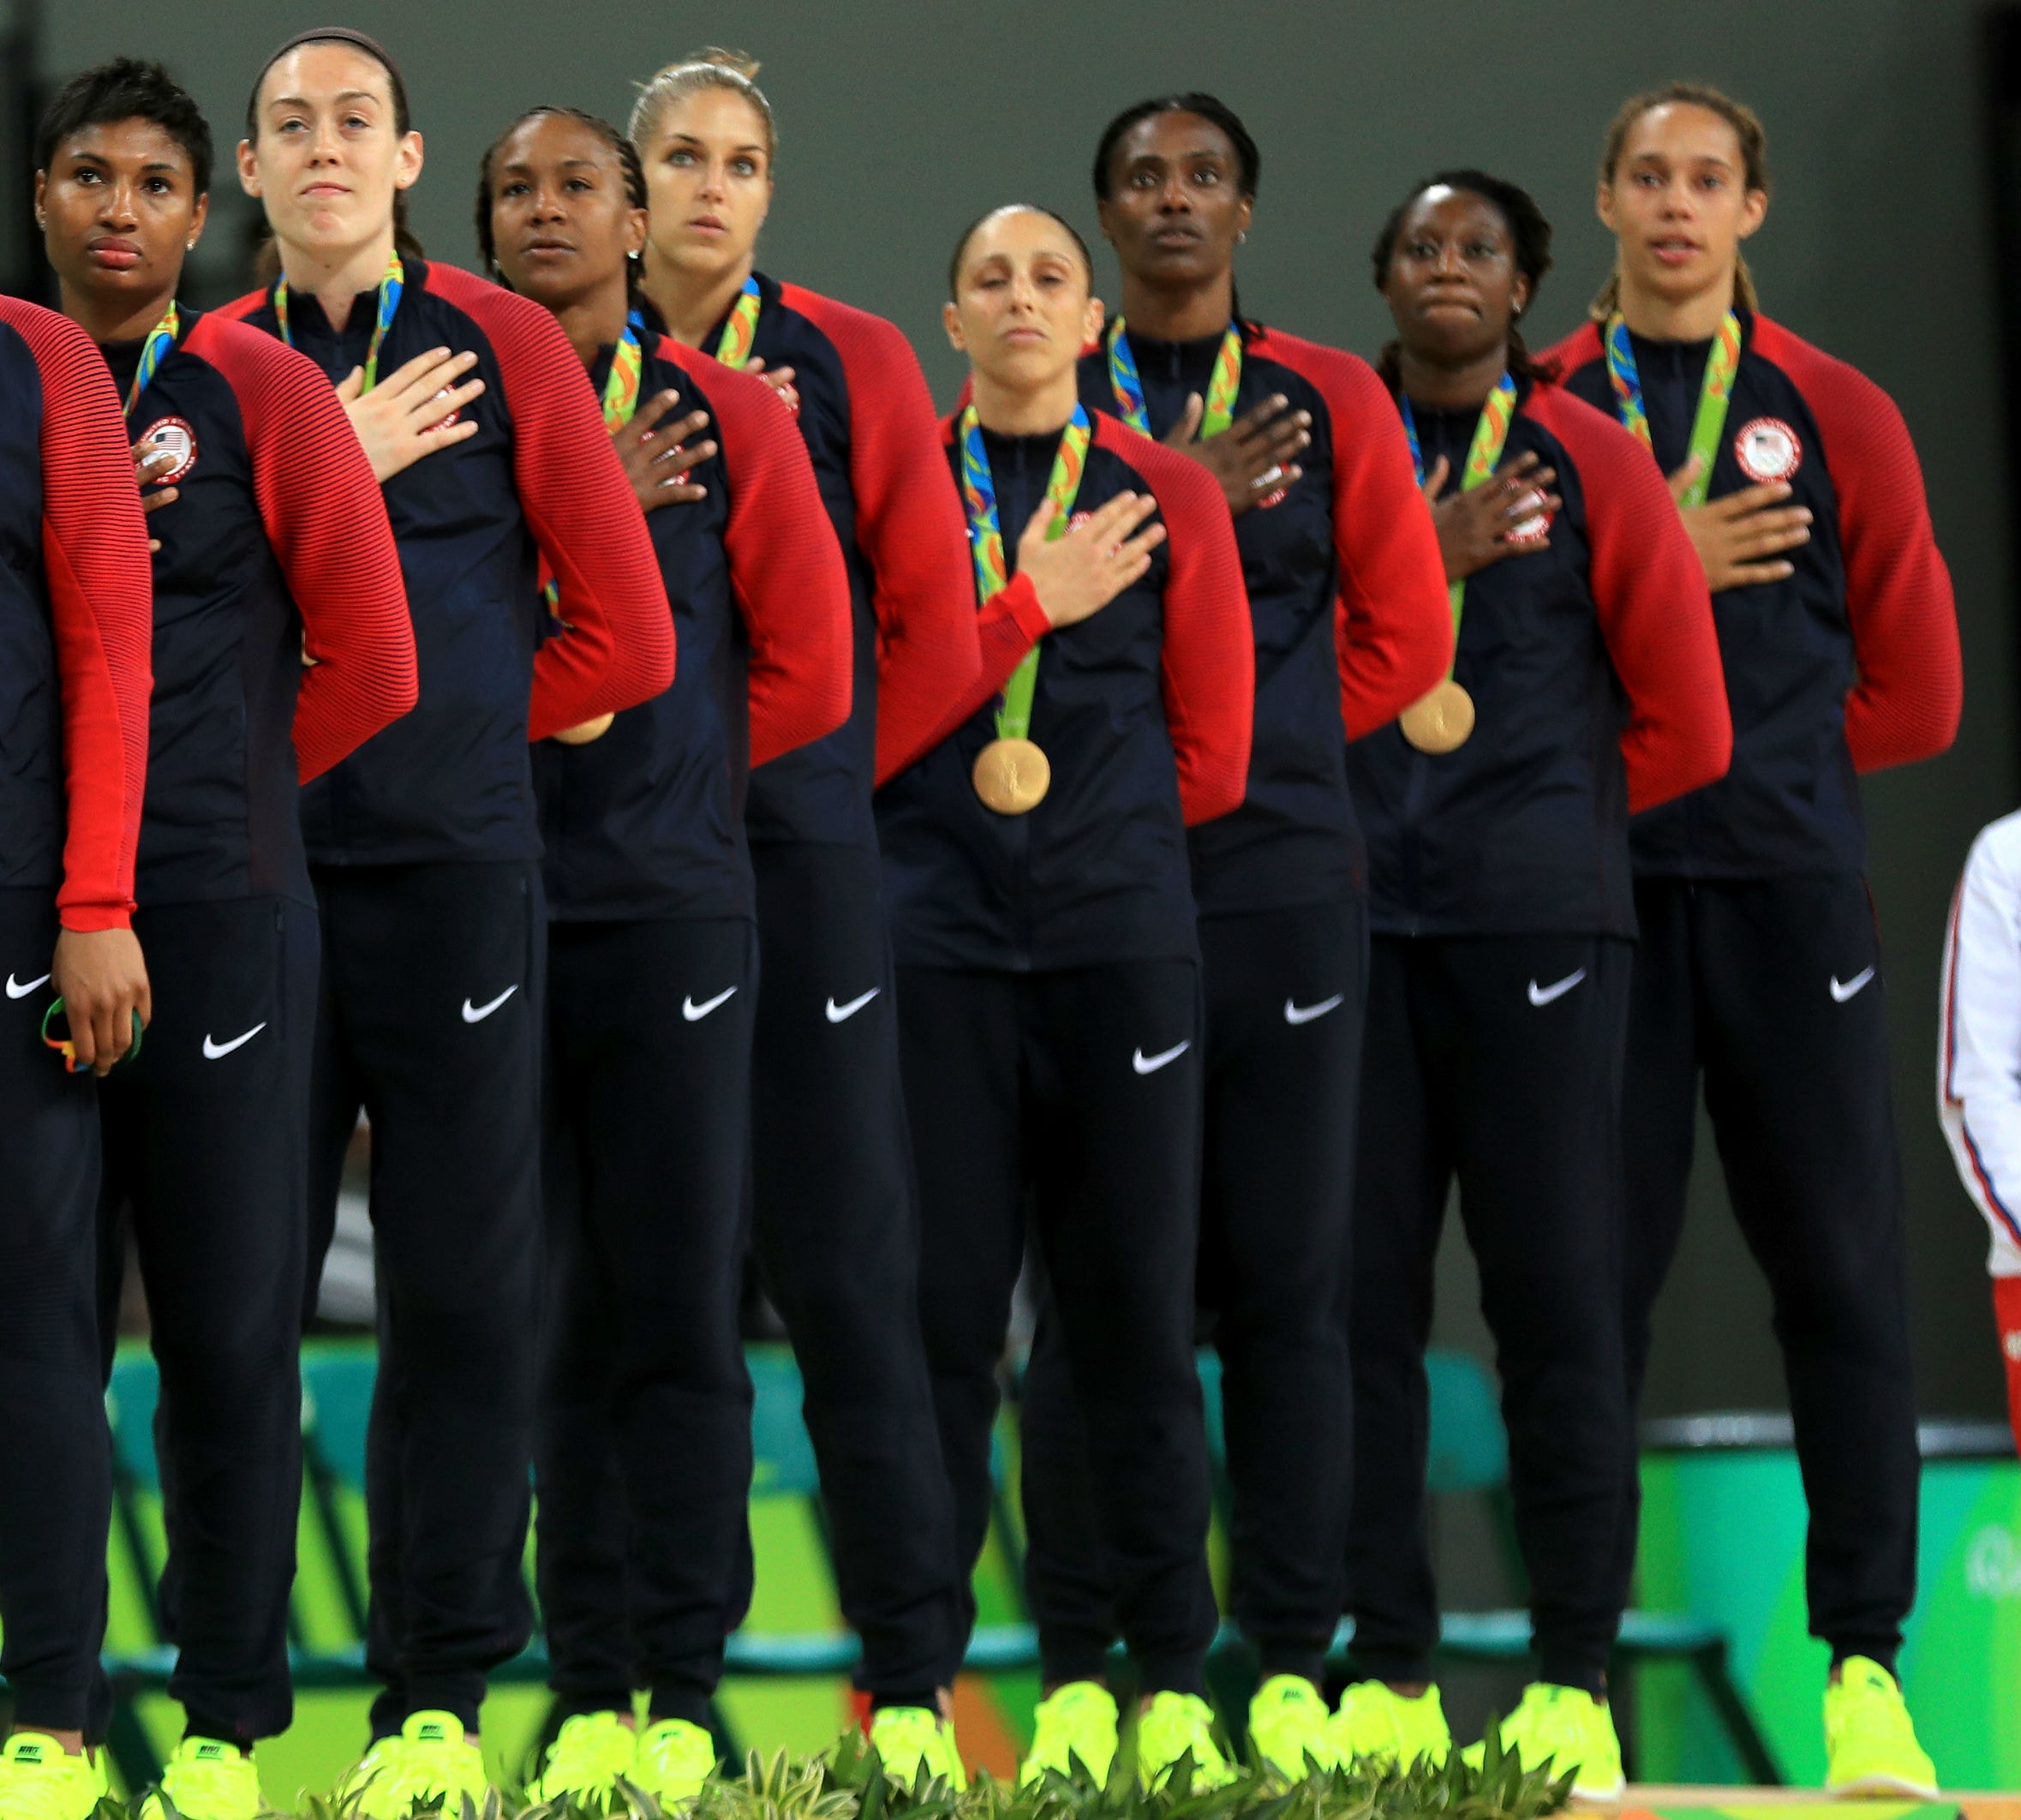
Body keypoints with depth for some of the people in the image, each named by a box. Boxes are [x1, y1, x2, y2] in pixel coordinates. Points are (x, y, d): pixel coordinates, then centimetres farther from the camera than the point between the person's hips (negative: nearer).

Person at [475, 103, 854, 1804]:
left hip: (672, 910, -1)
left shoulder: (732, 421, 5)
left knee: (678, 1310, -2)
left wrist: (656, 774, 8)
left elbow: (810, 673, 8)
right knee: (528, 1312, 2)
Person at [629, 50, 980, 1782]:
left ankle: (913, 1677, 0)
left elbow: (936, 628, 5)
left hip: (807, 855, -2)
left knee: (847, 1263, -3)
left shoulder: (854, 365, 3)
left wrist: (825, 776, 7)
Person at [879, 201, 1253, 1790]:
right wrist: (1034, 605, -10)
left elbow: (1212, 756, 7)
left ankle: (1175, 1689, 6)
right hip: (939, 936, 0)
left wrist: (1076, 804, 5)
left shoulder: (1172, 497, 8)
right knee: (941, 1312, 0)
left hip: (1122, 931, 0)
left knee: (1136, 1308, 1)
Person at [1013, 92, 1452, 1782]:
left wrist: (1255, 744, 5)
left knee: (1287, 1278, 0)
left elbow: (1404, 638, 10)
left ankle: (1290, 1668, 4)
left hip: (1286, 883, 1)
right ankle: (1077, 1672, 3)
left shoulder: (1333, 403, 10)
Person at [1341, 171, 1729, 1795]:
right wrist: (1424, 560, -8)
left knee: (1559, 1293, -3)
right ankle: (1390, 1675, 6)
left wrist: (1553, 822, 9)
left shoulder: (1589, 461, 6)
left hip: (1540, 923, -2)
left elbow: (1681, 720, 7)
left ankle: (1575, 1684, 0)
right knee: (1360, 1290, 1)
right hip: (1356, 915, 2)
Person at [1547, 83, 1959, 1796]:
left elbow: (1914, 690, 9)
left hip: (1790, 887, 0)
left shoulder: (1839, 418, 9)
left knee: (1842, 1269, -1)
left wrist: (1755, 754, 2)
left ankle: (1867, 1665, 4)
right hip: (1590, 890, 0)